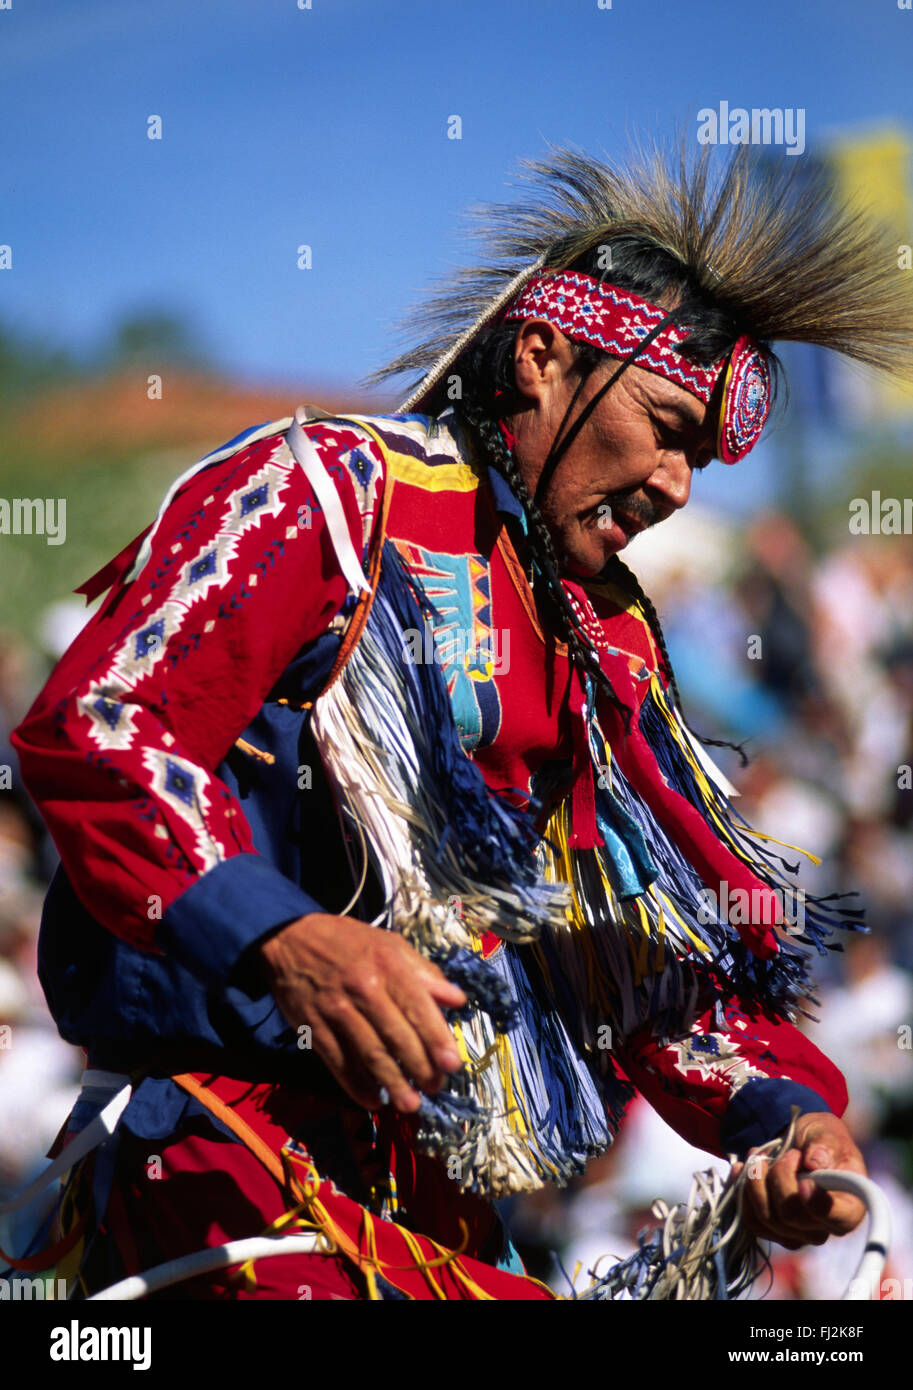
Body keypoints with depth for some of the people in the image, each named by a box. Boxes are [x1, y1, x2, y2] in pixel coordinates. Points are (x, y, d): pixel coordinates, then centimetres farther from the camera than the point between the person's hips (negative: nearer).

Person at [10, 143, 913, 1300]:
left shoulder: (610, 639, 21)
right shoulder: (324, 487, -2)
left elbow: (658, 938, 18)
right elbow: (94, 728, -16)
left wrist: (780, 1107, -3)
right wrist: (283, 936, -31)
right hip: (233, 1151, -7)